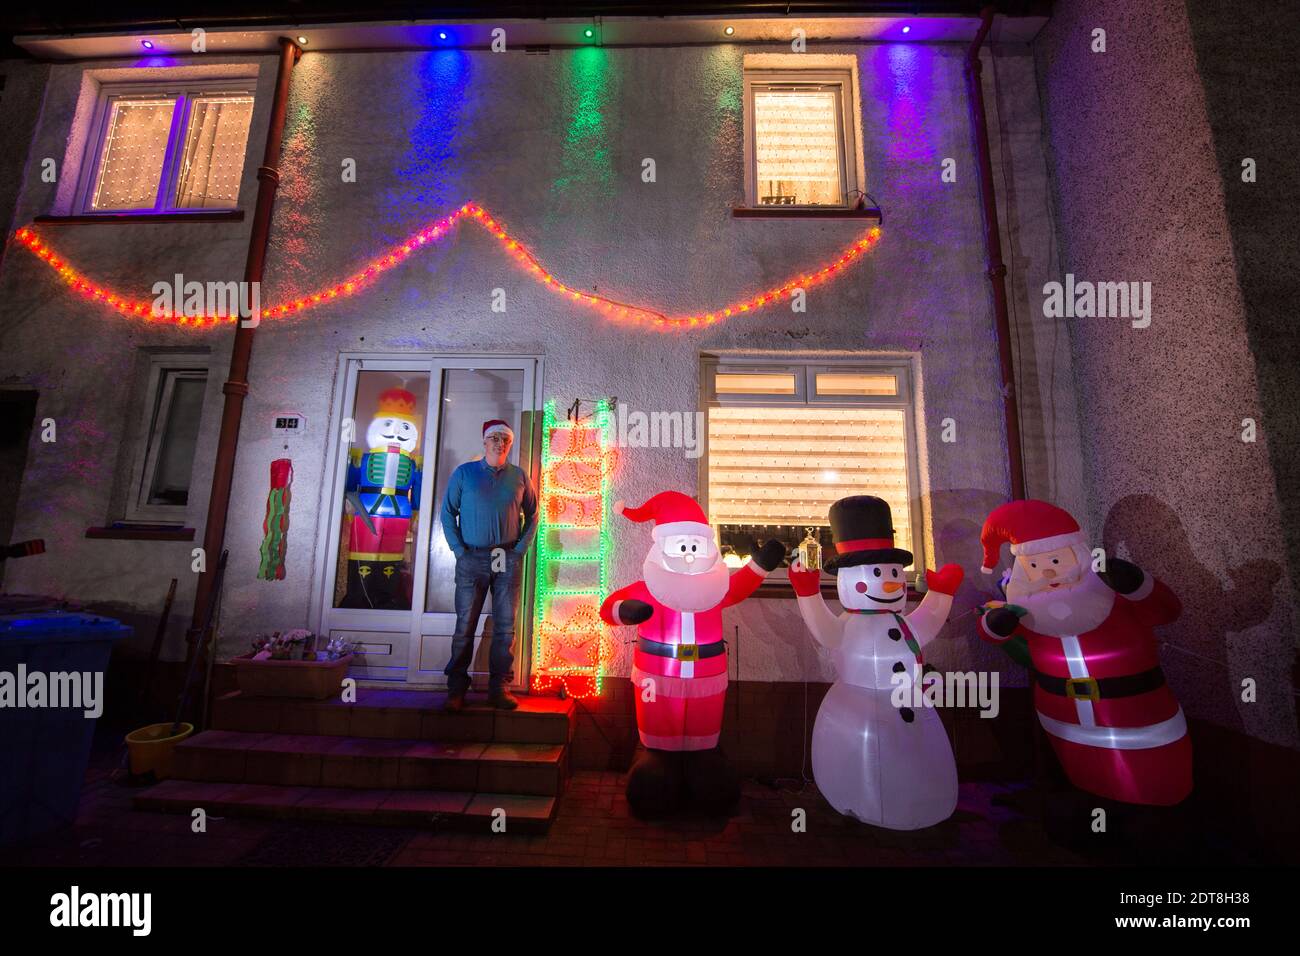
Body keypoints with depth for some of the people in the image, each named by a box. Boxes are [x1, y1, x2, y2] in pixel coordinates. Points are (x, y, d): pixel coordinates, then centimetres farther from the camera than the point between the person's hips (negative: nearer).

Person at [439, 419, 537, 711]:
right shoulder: (464, 473, 5)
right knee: (465, 625, 3)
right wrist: (458, 549, -4)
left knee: (505, 627, 4)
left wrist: (521, 548, 2)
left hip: (508, 559, 1)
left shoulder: (519, 476, 8)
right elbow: (448, 512, 5)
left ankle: (499, 688, 15)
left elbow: (532, 514, 13)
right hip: (472, 559, -1)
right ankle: (456, 689, 16)